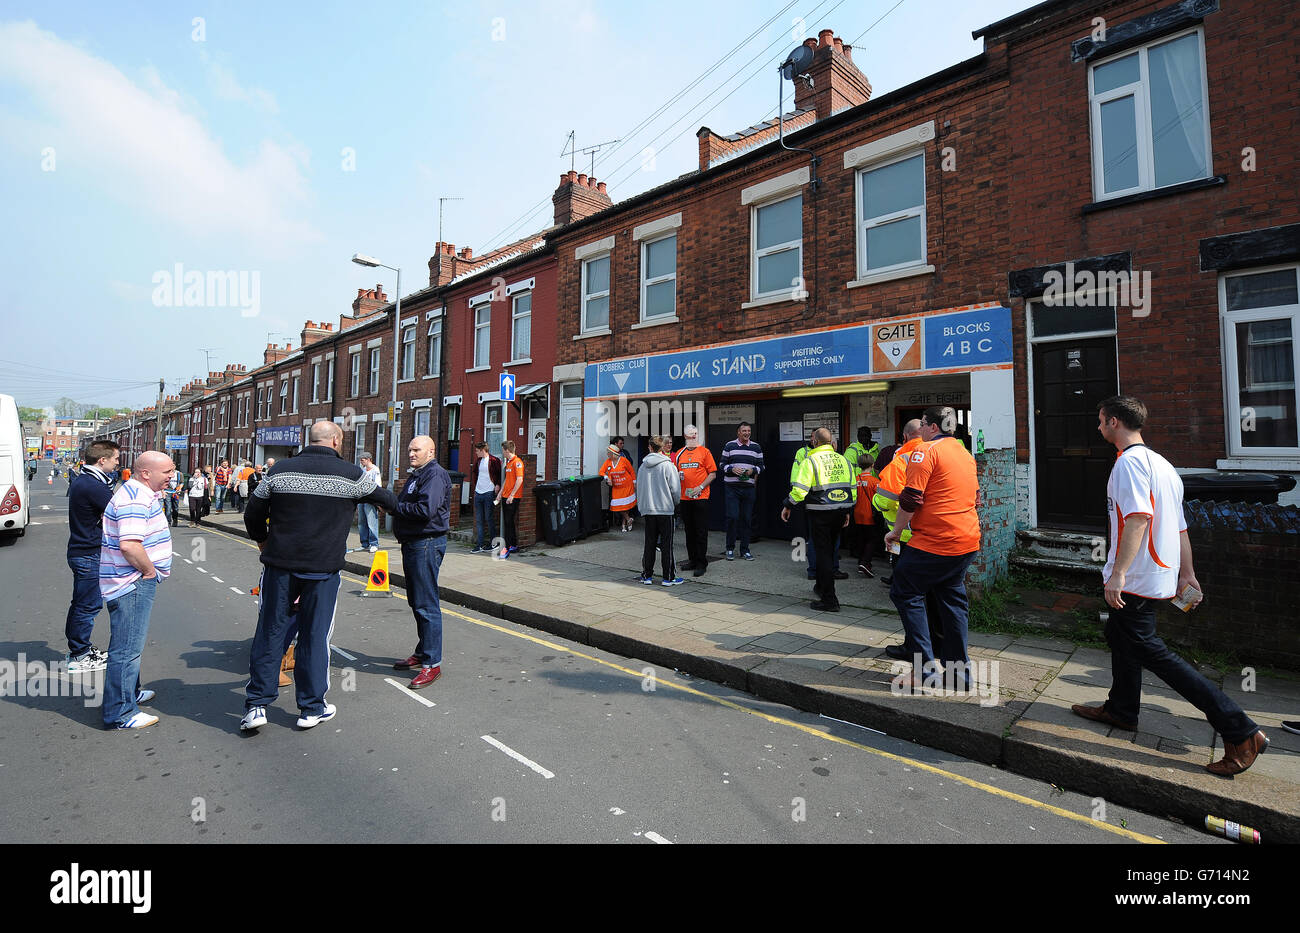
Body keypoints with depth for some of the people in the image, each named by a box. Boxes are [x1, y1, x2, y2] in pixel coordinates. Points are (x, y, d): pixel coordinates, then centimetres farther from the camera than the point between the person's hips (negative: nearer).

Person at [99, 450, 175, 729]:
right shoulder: (135, 500, -22)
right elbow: (130, 546, -31)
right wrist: (151, 570, -17)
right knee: (127, 648, -3)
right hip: (131, 583, -11)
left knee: (130, 644, 24)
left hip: (135, 581, 11)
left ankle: (130, 692, 40)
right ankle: (120, 714, 6)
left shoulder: (141, 494, 14)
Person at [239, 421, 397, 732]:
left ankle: (256, 705, 18)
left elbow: (253, 514, 10)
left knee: (270, 634, 13)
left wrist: (263, 542, 28)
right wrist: (396, 504, 35)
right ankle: (312, 708, 19)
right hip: (323, 569, -2)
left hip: (279, 566, 2)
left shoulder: (280, 471, 2)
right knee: (315, 637, 8)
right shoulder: (351, 474, -5)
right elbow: (383, 496, 12)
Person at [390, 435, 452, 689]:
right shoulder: (416, 475, 20)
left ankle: (432, 663, -1)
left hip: (427, 544, -11)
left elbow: (426, 509, -26)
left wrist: (395, 506, -14)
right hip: (412, 543, 11)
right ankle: (422, 653, 31)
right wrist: (393, 505, 0)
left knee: (426, 605, -8)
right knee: (417, 602, 18)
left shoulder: (435, 474, -14)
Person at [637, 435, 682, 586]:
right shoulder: (668, 465, -8)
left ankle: (647, 576, 15)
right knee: (667, 545, 1)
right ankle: (669, 577, 5)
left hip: (647, 510, 4)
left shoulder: (642, 466, 6)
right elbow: (675, 489, -8)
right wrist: (675, 503, 11)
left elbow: (639, 487, 12)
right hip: (665, 509, -4)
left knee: (649, 543, 10)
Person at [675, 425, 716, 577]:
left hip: (701, 497, -4)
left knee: (701, 531, -3)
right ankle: (692, 560, 22)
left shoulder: (704, 451, 0)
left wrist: (700, 487, -13)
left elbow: (713, 474, -2)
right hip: (685, 497, 4)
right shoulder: (679, 453, 12)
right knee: (689, 530, 12)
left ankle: (702, 564, 3)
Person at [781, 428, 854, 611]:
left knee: (823, 553, -1)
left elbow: (799, 489, -17)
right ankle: (821, 587, 38)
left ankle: (829, 600, 0)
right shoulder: (843, 460, 10)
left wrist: (788, 506, -3)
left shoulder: (810, 461, -9)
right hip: (841, 512, 6)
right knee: (829, 550, 21)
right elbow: (853, 488, 13)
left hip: (820, 513, -6)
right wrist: (848, 511, 22)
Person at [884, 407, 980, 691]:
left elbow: (911, 498, -16)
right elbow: (974, 494, 25)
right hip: (967, 540, 9)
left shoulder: (925, 451, -11)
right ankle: (959, 670, 21)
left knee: (905, 593, 1)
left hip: (934, 542, -9)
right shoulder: (965, 453, 16)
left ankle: (923, 669, 0)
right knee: (952, 600, 15)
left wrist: (896, 531, -6)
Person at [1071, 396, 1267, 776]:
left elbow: (1138, 517, -29)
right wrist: (1187, 574, 20)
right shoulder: (1161, 463, 14)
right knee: (1118, 632, 20)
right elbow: (1180, 527, 16)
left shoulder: (1130, 460, -17)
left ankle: (1241, 733, 0)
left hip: (1137, 578, -10)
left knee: (1148, 650, -4)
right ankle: (1121, 710, 33)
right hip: (1161, 572, 10)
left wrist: (1118, 572, -32)